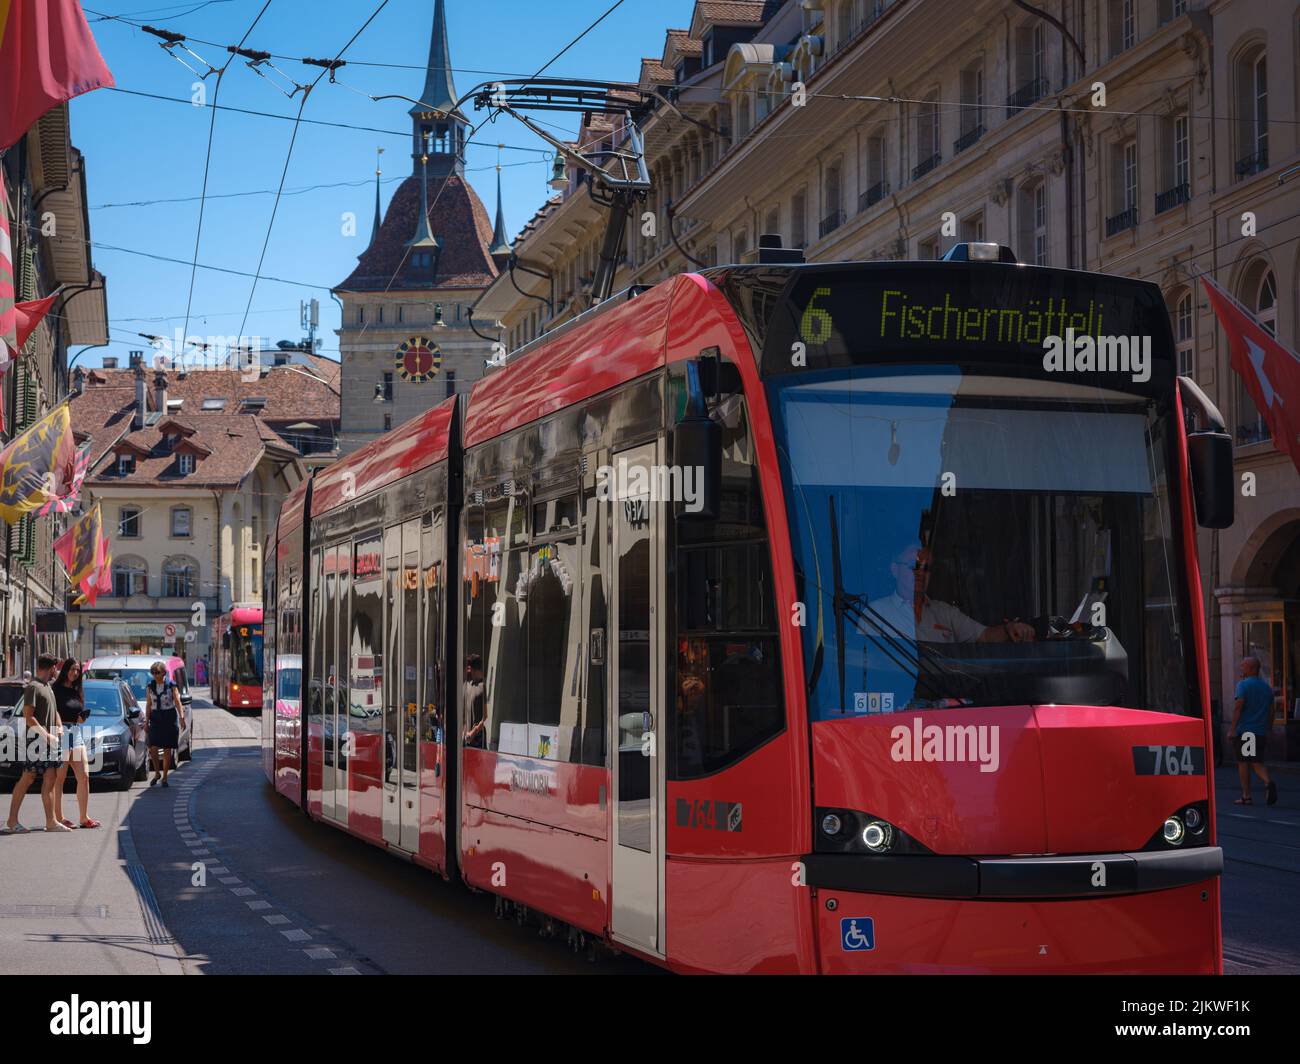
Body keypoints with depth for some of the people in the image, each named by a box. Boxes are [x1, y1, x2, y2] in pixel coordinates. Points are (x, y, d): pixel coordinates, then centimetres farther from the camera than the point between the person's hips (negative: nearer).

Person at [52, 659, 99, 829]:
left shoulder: (76, 692, 19)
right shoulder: (56, 689, -4)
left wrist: (83, 718, 6)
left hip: (77, 734, 7)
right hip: (61, 733, -7)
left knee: (84, 776, 1)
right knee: (59, 778, -4)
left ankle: (84, 817, 4)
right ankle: (58, 817, 0)